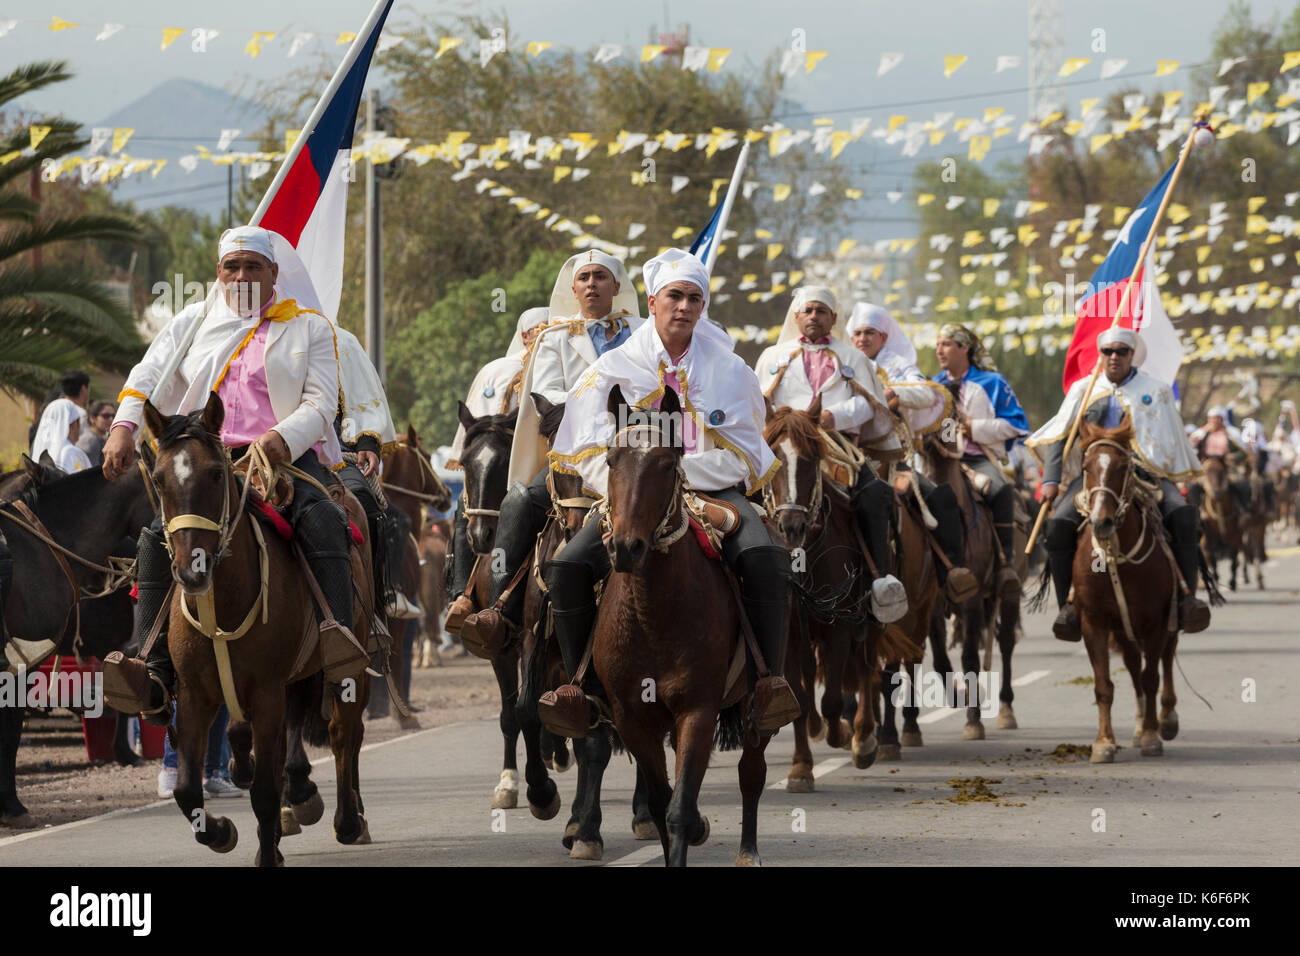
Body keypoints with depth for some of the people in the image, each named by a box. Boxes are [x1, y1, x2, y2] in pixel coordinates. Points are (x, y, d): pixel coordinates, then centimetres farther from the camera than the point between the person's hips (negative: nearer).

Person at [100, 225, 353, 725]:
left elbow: (322, 402, 1)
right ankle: (155, 678, -28)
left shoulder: (309, 327, 13)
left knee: (322, 522, -34)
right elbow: (150, 377, 11)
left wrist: (283, 438, -20)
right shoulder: (193, 322, 20)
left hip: (288, 455, -2)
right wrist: (125, 426, -10)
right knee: (159, 536, -23)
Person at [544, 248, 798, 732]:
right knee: (566, 568, -23)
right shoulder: (614, 369, 6)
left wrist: (677, 471, -16)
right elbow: (591, 455, 2)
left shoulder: (728, 370, 6)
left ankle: (772, 679, -22)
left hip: (712, 491, -1)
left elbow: (737, 458, 0)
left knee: (765, 559, -31)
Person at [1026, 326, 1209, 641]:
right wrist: (1051, 480, 0)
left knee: (1183, 515, -29)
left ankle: (1187, 597, -23)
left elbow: (1173, 440, 10)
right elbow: (1059, 436, 12)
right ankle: (1067, 604, -16)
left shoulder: (1156, 390, 12)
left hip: (1145, 472, -1)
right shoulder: (1084, 390, 15)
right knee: (1060, 523, -26)